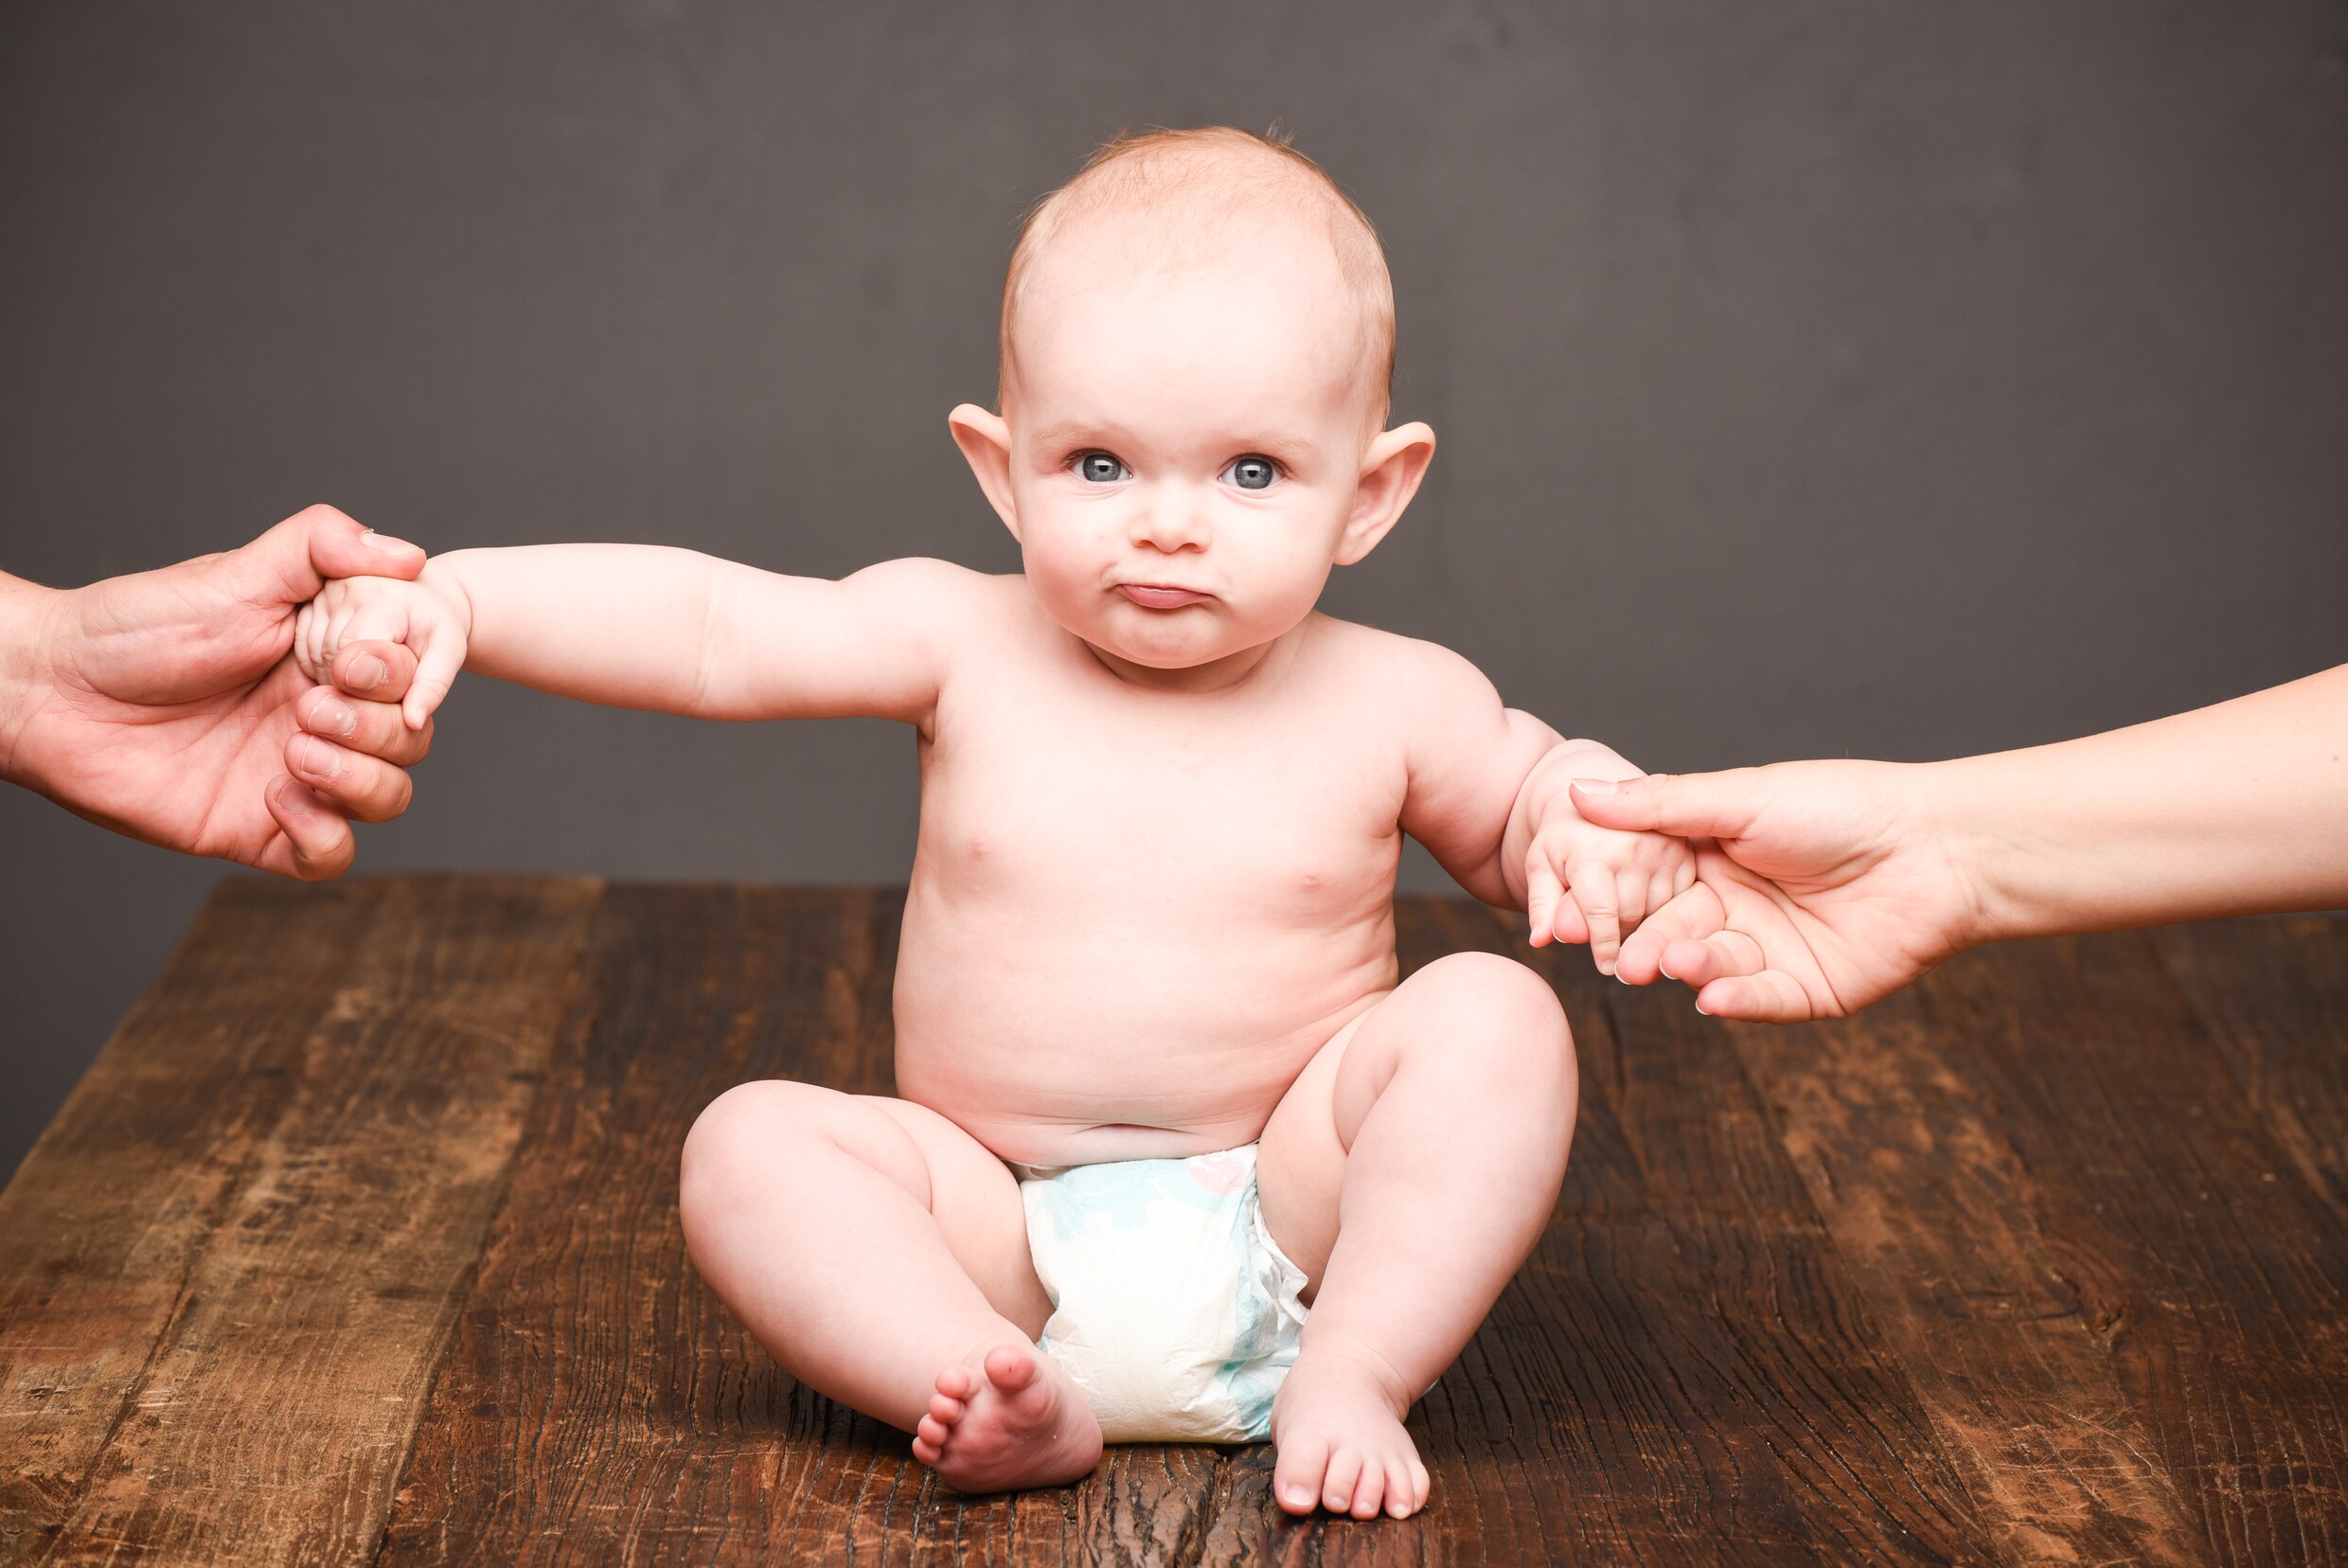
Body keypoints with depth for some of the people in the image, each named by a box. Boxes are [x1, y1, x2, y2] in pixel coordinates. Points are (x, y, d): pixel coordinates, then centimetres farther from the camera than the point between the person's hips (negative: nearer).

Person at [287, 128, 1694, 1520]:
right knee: (750, 1146, -21)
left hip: (1293, 1219, 0)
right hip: (1006, 1231, 1)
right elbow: (707, 629, -8)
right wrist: (446, 596, -19)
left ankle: (1350, 1381, -20)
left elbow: (1526, 795, 16)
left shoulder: (1396, 702, -2)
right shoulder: (960, 647, -3)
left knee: (1492, 1016, -23)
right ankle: (1022, 1395, -30)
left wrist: (1598, 824, -9)